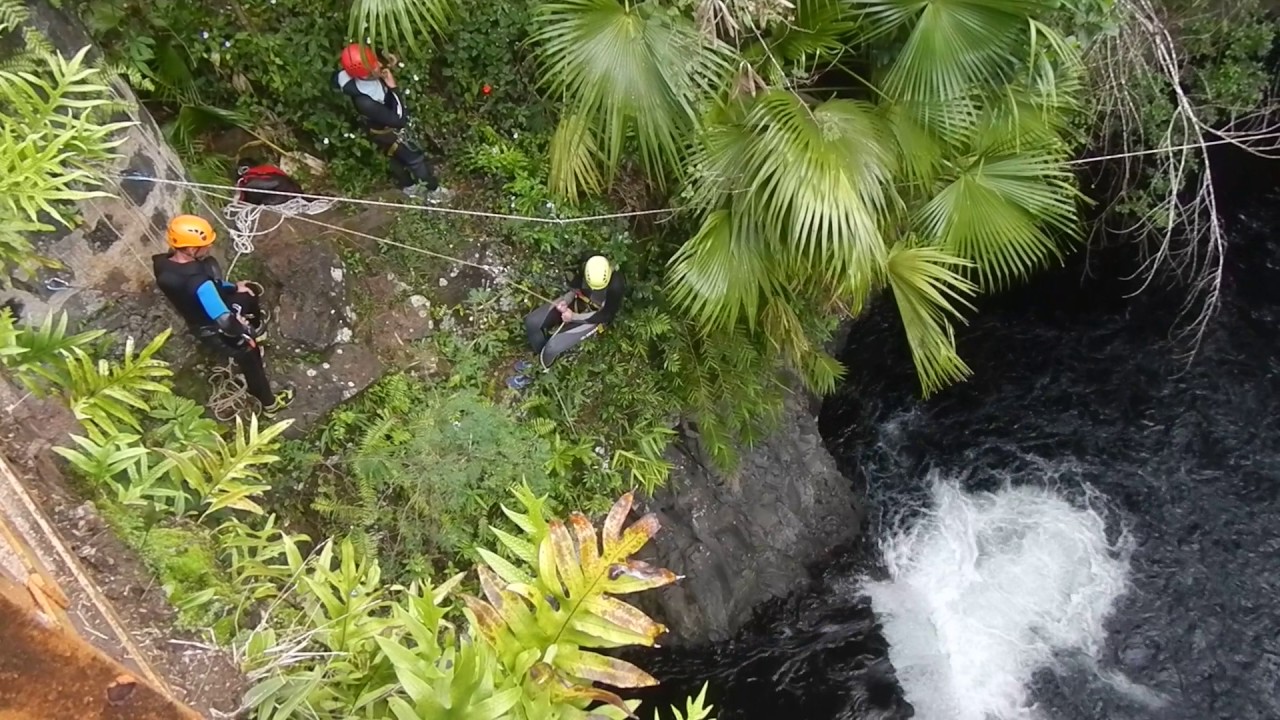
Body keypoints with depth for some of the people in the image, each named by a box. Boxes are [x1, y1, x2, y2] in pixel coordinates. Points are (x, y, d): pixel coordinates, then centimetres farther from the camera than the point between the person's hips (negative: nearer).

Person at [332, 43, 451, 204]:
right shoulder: (365, 102, -47)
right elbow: (400, 120, -38)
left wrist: (387, 65, -18)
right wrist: (393, 88, -41)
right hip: (386, 132, -7)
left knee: (398, 157, 30)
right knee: (416, 159, 13)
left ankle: (409, 187, 55)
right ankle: (434, 191, 38)